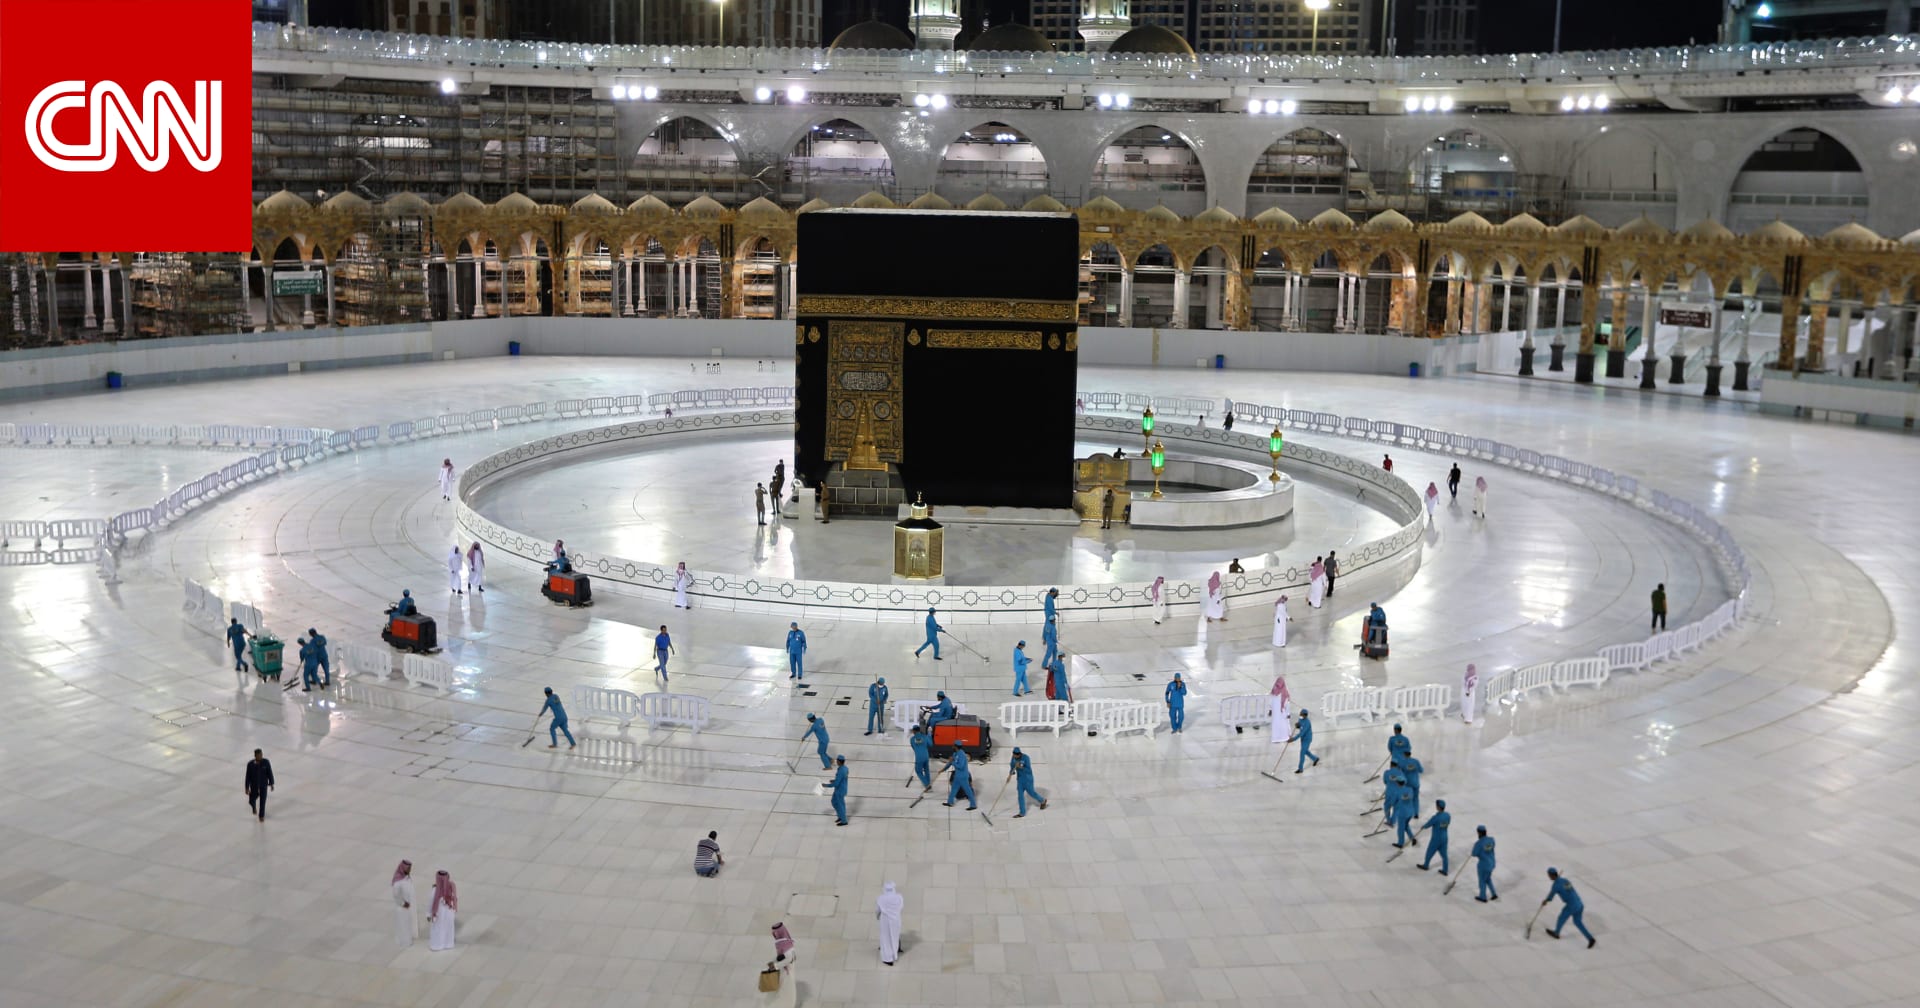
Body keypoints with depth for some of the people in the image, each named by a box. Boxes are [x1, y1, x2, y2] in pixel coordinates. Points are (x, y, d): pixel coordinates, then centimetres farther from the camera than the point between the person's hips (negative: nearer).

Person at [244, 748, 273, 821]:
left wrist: (271, 784, -1)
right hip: (254, 786, 0)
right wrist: (247, 788, -7)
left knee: (262, 801, 4)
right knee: (251, 801, 11)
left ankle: (261, 815, 26)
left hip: (263, 785, 0)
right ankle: (254, 807, 48)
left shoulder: (266, 762, -16)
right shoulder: (250, 764, -18)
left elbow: (270, 773, -5)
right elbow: (248, 776, -11)